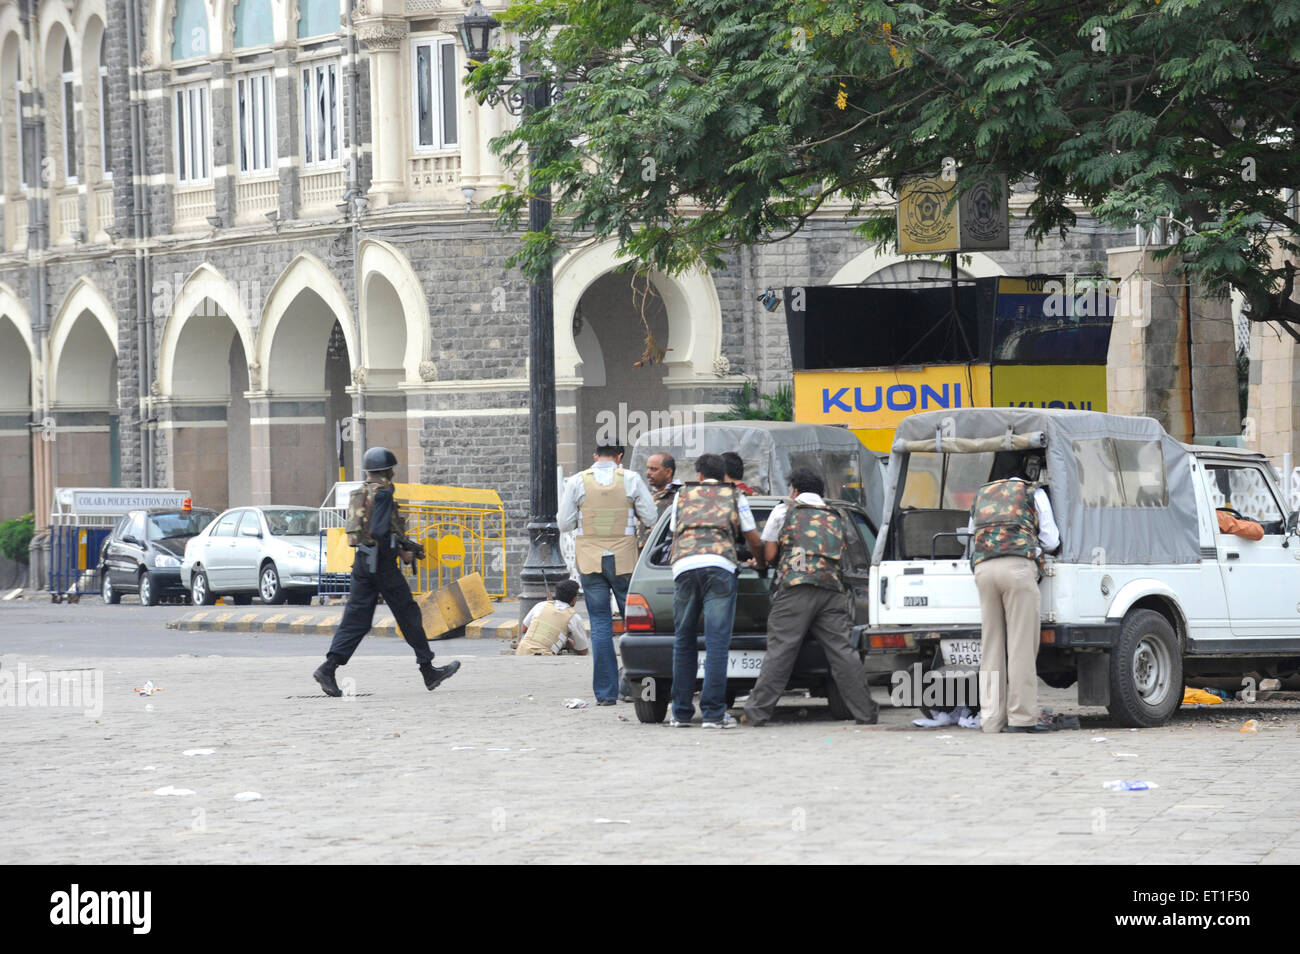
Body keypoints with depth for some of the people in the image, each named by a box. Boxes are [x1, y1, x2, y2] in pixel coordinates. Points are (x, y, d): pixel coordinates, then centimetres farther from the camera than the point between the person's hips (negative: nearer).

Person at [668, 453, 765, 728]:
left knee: (684, 642, 10)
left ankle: (681, 712, 12)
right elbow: (754, 539, 25)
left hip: (684, 565, 2)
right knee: (717, 642, -5)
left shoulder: (682, 495, 25)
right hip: (720, 565, -2)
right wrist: (760, 563, 46)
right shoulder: (735, 497, 21)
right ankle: (713, 713, -11)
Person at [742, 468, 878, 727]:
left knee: (780, 650, -6)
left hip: (795, 587, -4)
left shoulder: (784, 510, 13)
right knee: (841, 651, 3)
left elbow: (769, 554, 10)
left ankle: (757, 712, -6)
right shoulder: (835, 518, 26)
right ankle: (866, 712, 0)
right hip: (832, 588, 4)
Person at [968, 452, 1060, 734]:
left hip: (983, 568, 5)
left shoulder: (981, 495, 27)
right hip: (1018, 566, -4)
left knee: (991, 644, 6)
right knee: (1021, 644, -4)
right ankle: (1022, 715, -7)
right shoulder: (1033, 493, 14)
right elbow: (1050, 540, 13)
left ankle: (991, 718, 3)